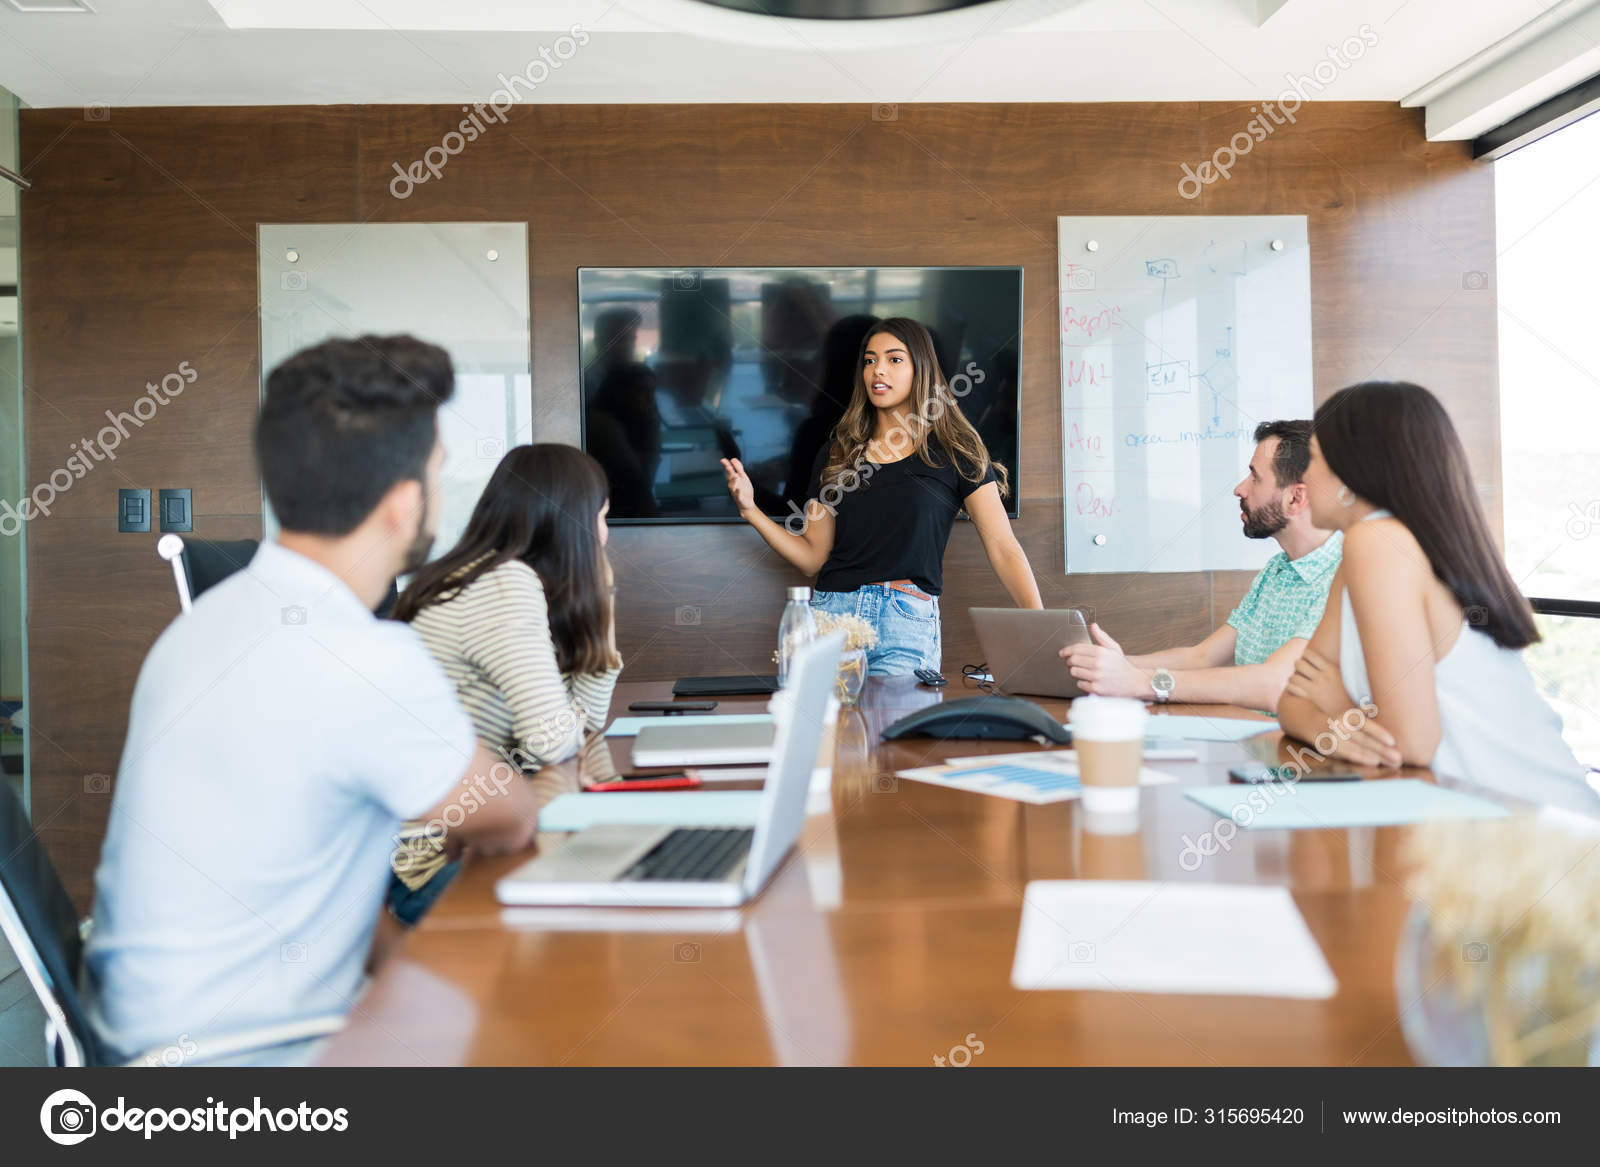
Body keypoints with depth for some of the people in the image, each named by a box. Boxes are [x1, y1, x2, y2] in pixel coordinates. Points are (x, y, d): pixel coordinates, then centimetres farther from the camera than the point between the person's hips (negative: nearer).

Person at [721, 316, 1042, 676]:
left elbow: (1002, 548, -2)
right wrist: (750, 510, 2)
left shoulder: (954, 451, 5)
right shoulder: (836, 455, 14)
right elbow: (813, 557, 13)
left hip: (908, 620, -2)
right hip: (832, 608, 3)